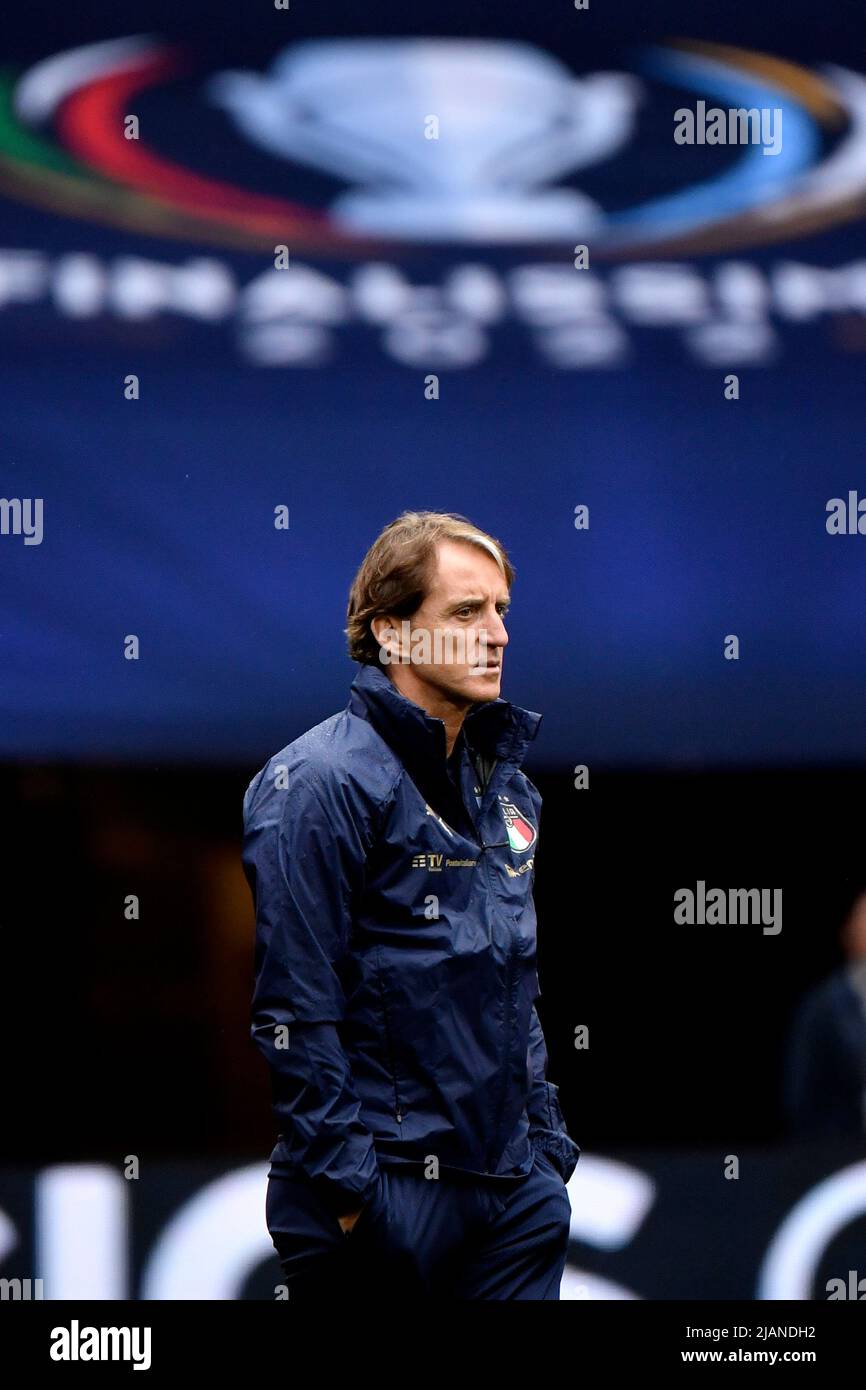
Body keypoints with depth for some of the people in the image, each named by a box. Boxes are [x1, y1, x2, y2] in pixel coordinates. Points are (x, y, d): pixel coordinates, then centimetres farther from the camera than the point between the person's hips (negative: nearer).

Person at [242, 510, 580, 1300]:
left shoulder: (504, 780, 15)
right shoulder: (321, 782, -10)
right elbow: (296, 1012, -15)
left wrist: (549, 1146, 14)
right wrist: (348, 1188, -17)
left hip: (514, 1197, 7)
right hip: (384, 1198, -7)